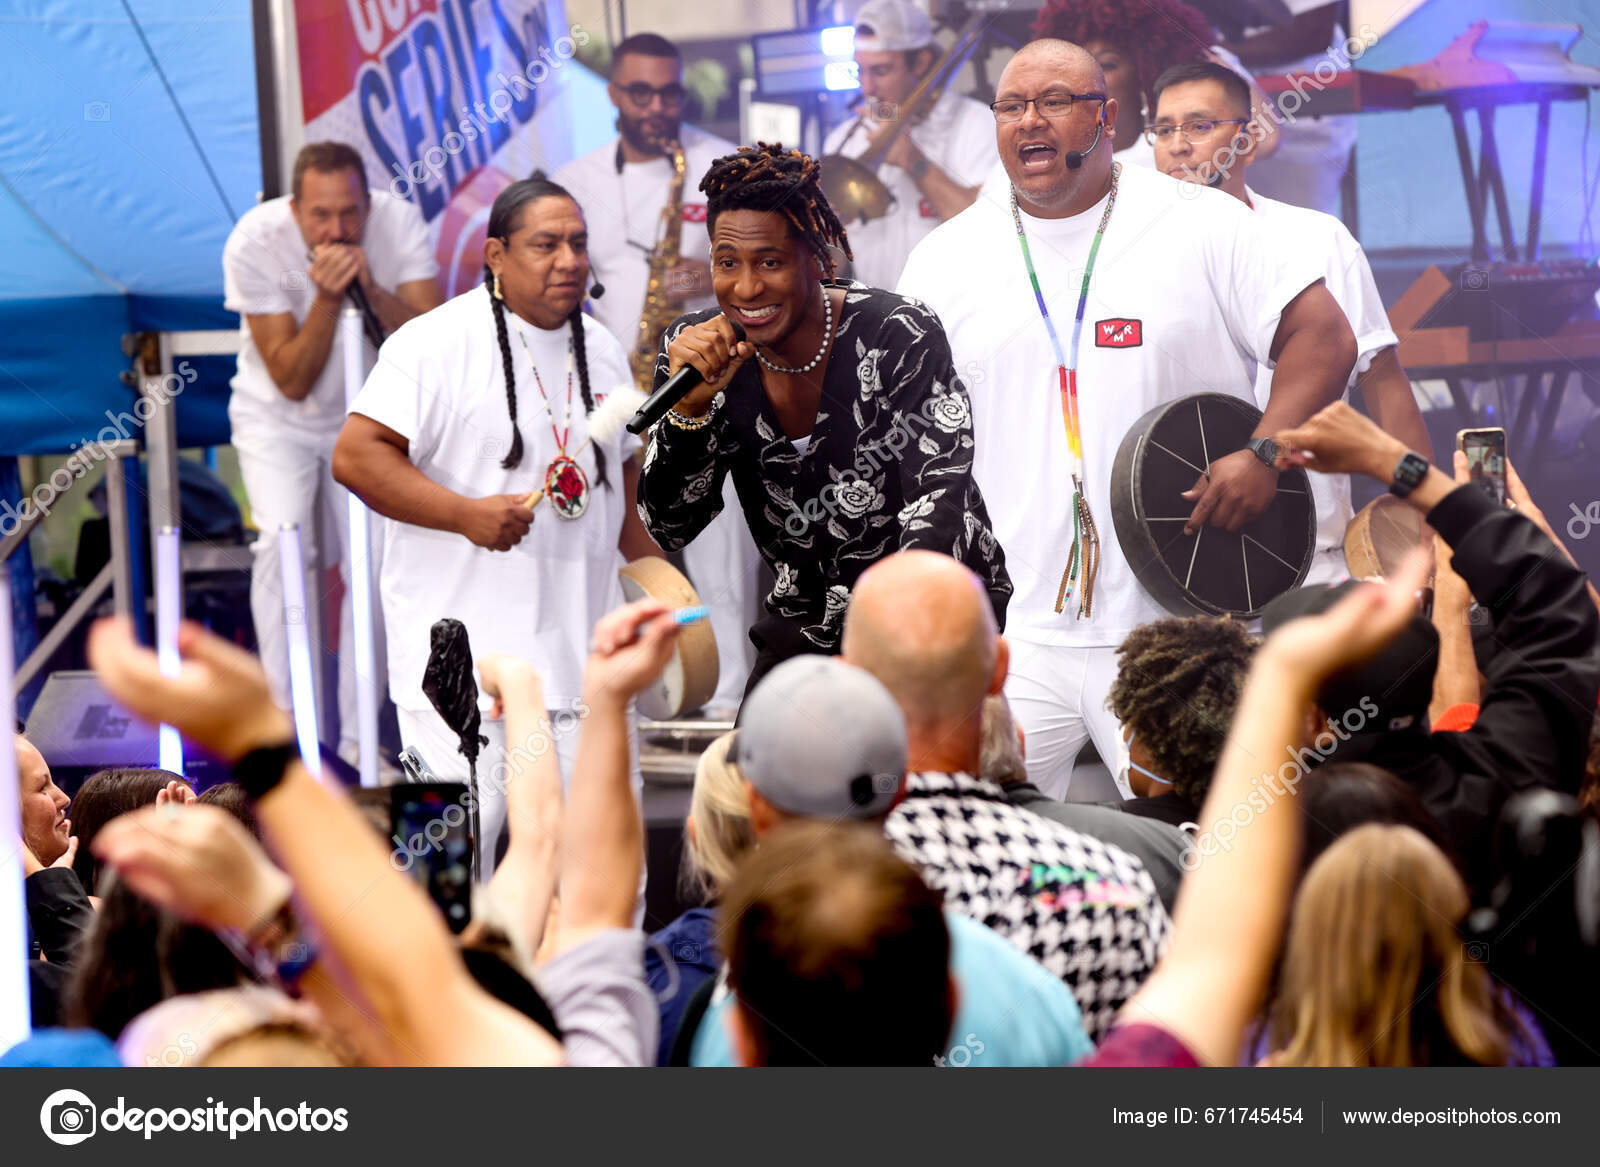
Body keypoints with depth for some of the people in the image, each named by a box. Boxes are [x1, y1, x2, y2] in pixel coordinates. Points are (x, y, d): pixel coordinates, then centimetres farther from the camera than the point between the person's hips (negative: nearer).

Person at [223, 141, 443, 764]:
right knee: (283, 541, -22)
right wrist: (327, 296, -37)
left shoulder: (399, 223, -21)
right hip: (277, 417, -2)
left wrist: (371, 288, -38)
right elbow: (292, 380, -25)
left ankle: (359, 735, 13)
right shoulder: (255, 241, -26)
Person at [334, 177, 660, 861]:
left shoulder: (602, 350, 15)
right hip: (462, 653, -6)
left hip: (579, 647, 6)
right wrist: (468, 514, -20)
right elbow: (355, 456, -14)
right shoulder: (437, 343, -7)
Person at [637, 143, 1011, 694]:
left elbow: (938, 505, -23)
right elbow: (670, 528, -5)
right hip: (805, 624, 4)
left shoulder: (899, 336, -15)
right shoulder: (699, 350, -4)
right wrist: (692, 404, -21)